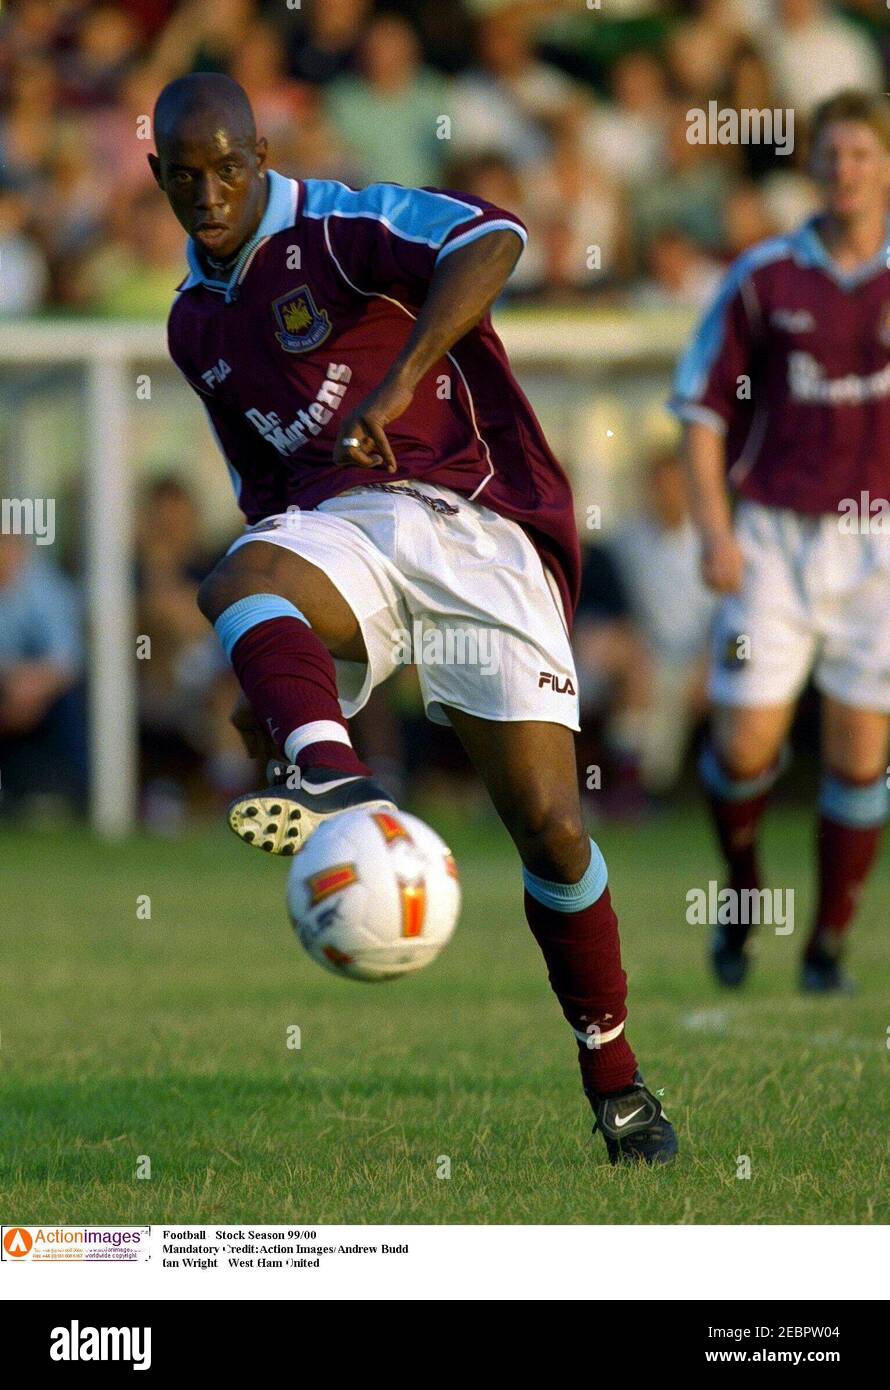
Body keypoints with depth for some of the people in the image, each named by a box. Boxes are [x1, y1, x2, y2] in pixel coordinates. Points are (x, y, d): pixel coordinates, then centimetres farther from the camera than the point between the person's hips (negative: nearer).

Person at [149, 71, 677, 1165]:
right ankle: (335, 783, -60)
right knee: (243, 578, -34)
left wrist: (398, 381, -36)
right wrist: (254, 593, 20)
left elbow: (490, 239, -25)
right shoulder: (195, 324, 18)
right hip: (333, 530, 5)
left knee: (548, 823, -10)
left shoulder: (337, 226, -5)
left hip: (473, 521, -5)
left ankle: (614, 1079, 6)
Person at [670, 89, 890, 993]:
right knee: (744, 743, -6)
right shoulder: (763, 278, 1)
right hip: (774, 536, 0)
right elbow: (702, 407, 4)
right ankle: (742, 887, 23)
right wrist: (715, 530, -6)